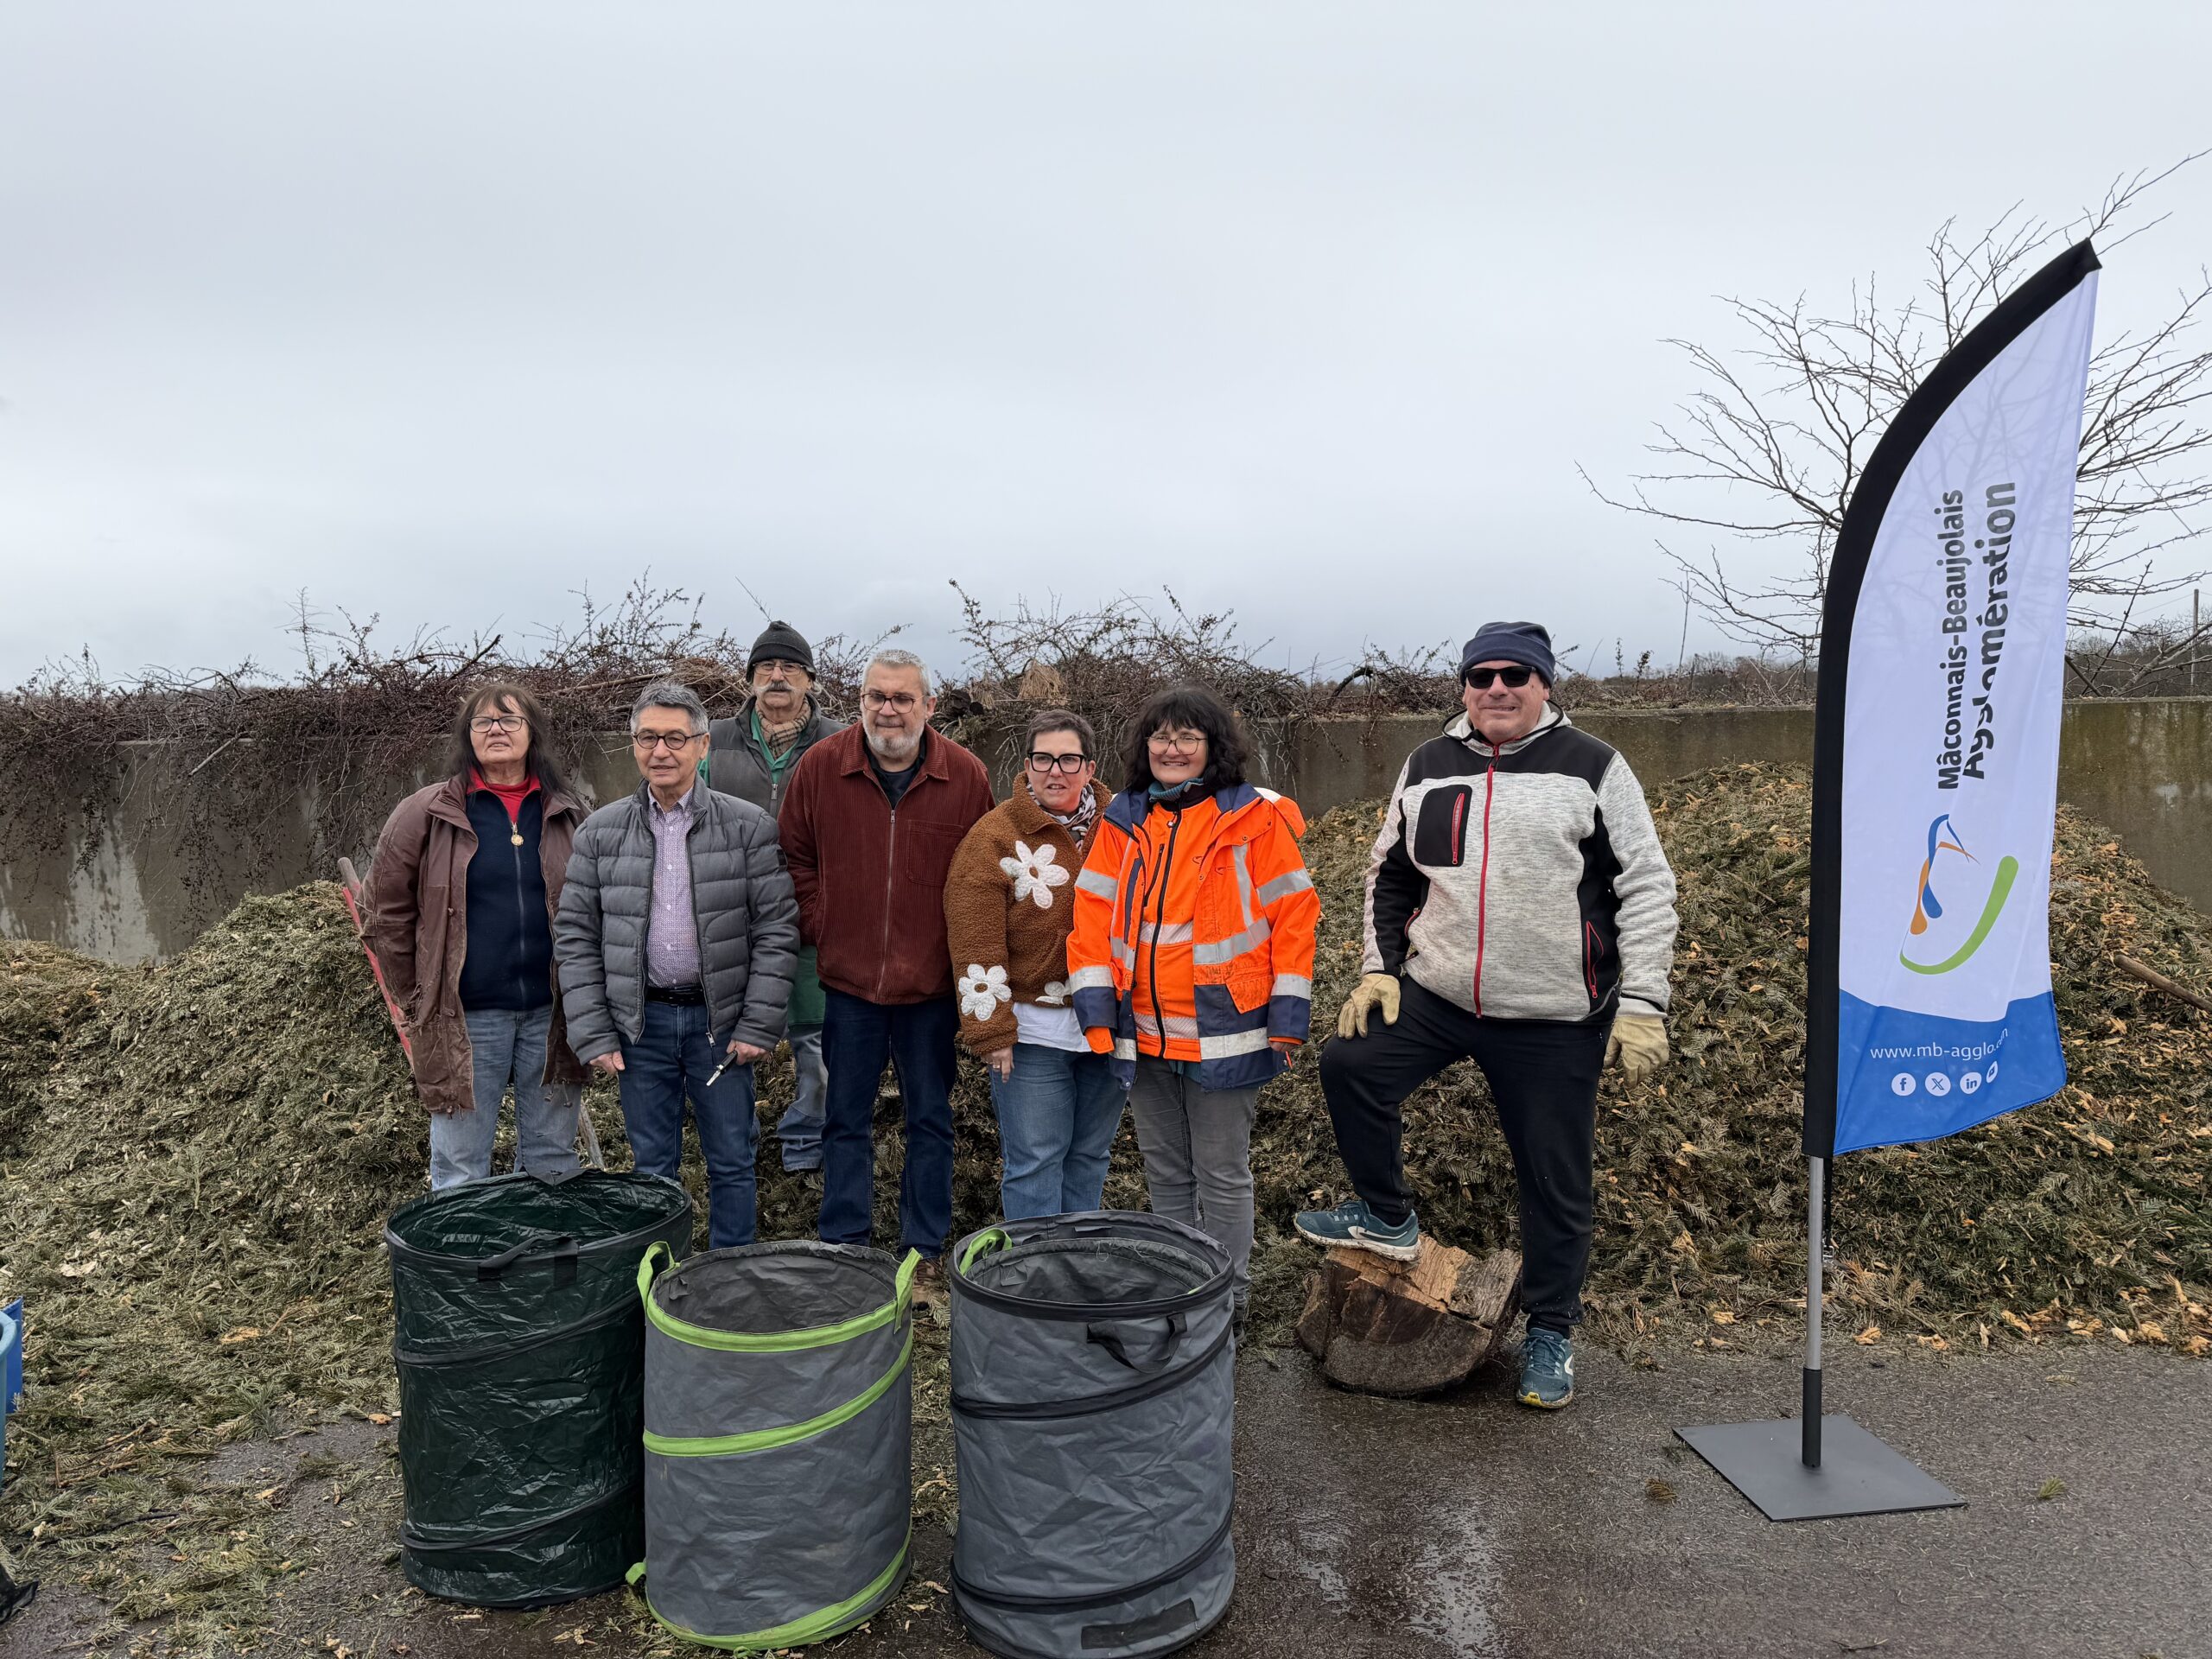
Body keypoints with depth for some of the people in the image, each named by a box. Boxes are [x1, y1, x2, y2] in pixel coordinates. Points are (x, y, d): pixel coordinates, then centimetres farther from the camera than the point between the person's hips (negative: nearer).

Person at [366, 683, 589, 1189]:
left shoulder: (567, 815, 7)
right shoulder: (426, 814, -1)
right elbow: (388, 911, 4)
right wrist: (417, 1000, 2)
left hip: (551, 1013, 2)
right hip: (465, 1019, -2)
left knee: (552, 1160, 12)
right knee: (460, 1171, 7)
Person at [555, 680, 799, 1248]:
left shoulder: (749, 826, -4)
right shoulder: (600, 832, 2)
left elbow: (776, 929, -5)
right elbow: (576, 936, 3)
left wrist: (759, 1025, -9)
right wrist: (593, 1034, -3)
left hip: (721, 1020, -1)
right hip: (641, 1021, 2)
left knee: (731, 1163, 9)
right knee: (653, 1164, 13)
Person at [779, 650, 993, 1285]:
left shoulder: (967, 776, -6)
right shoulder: (819, 767, -5)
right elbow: (795, 857, 6)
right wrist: (817, 928, -1)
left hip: (931, 986, 0)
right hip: (847, 978, 1)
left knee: (930, 1120, 12)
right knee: (846, 1119, 12)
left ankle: (925, 1248, 26)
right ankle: (842, 1245, 27)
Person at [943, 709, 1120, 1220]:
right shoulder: (995, 838, -7)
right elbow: (977, 944, -10)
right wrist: (990, 1032, -13)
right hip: (1033, 1029, -4)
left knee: (1091, 1154, 16)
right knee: (1034, 1161, 0)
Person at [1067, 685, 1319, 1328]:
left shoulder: (1254, 817, -6)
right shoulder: (1123, 820, 6)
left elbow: (1293, 913, -7)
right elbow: (1094, 913, 4)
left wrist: (1287, 1019, -9)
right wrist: (1096, 1010, -4)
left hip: (1223, 1031, -4)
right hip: (1144, 1034, 5)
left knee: (1222, 1176, 7)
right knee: (1165, 1173, 17)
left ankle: (1225, 1304, 22)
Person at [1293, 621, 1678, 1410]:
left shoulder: (1593, 767, -4)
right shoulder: (1427, 767, 7)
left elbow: (1646, 888, -4)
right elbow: (1390, 875, 17)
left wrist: (1643, 1003, -10)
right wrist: (1379, 968, 8)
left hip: (1555, 1020, -3)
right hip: (1434, 997, 3)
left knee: (1555, 1184, 6)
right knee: (1350, 1063, -13)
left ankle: (1550, 1334, 27)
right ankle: (1388, 1217, 11)